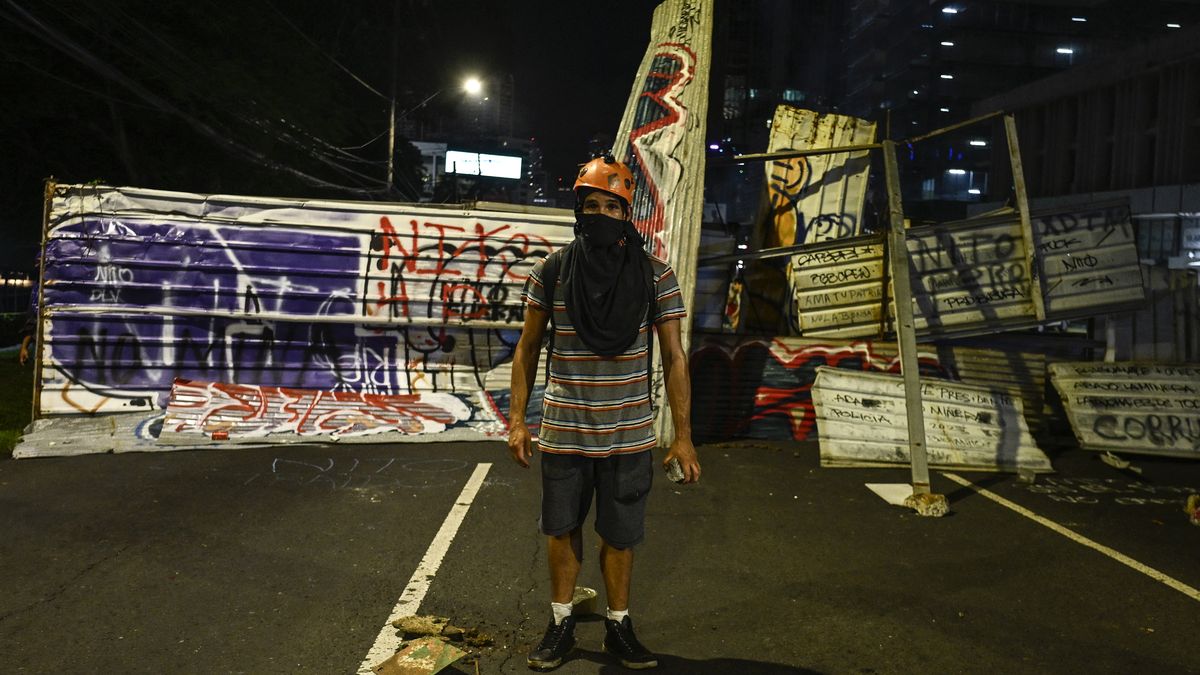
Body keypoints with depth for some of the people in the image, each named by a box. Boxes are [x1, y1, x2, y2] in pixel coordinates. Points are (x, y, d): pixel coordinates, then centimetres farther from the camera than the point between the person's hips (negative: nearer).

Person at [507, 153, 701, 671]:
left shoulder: (655, 275, -5)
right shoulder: (549, 271, -3)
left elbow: (673, 357, -2)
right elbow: (527, 348, 5)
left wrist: (683, 435, -3)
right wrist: (517, 419, 2)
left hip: (629, 434, -1)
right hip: (563, 431, 1)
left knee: (620, 536, 12)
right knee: (561, 530, 15)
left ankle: (619, 628, 33)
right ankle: (561, 624, 35)